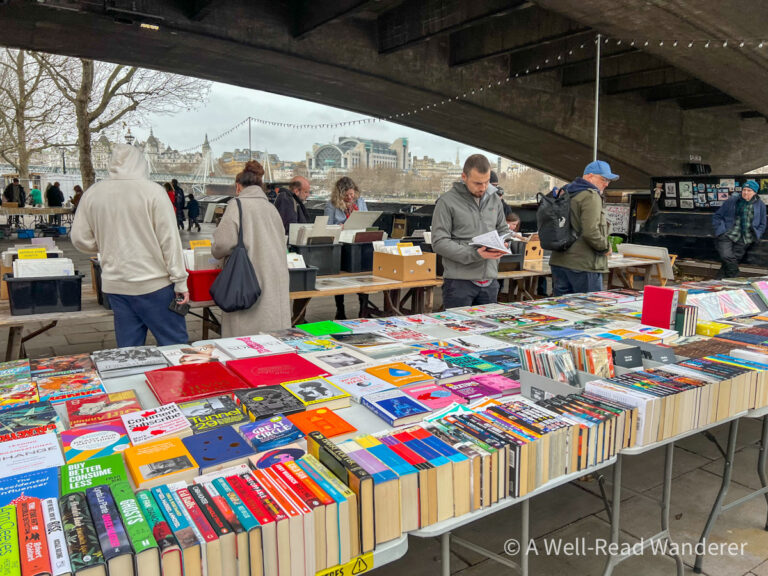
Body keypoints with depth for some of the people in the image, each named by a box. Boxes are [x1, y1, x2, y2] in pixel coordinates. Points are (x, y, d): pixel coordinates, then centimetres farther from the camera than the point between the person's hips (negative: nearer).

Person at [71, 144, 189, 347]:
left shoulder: (92, 194, 3)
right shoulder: (152, 191, -9)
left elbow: (80, 240, 7)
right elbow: (169, 240, -10)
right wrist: (180, 282, -7)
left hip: (114, 286, 5)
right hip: (153, 284, -4)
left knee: (128, 348, 13)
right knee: (175, 344, 4)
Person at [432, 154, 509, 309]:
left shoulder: (494, 200, 11)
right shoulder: (447, 202, -8)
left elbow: (503, 230, 22)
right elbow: (439, 242, -13)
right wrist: (474, 254, -21)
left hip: (490, 281, 6)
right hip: (459, 282, -5)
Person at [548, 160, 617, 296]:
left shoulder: (565, 193, 16)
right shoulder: (591, 196, -12)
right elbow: (590, 232, -21)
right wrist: (605, 247, -7)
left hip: (559, 261, 9)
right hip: (582, 264, -9)